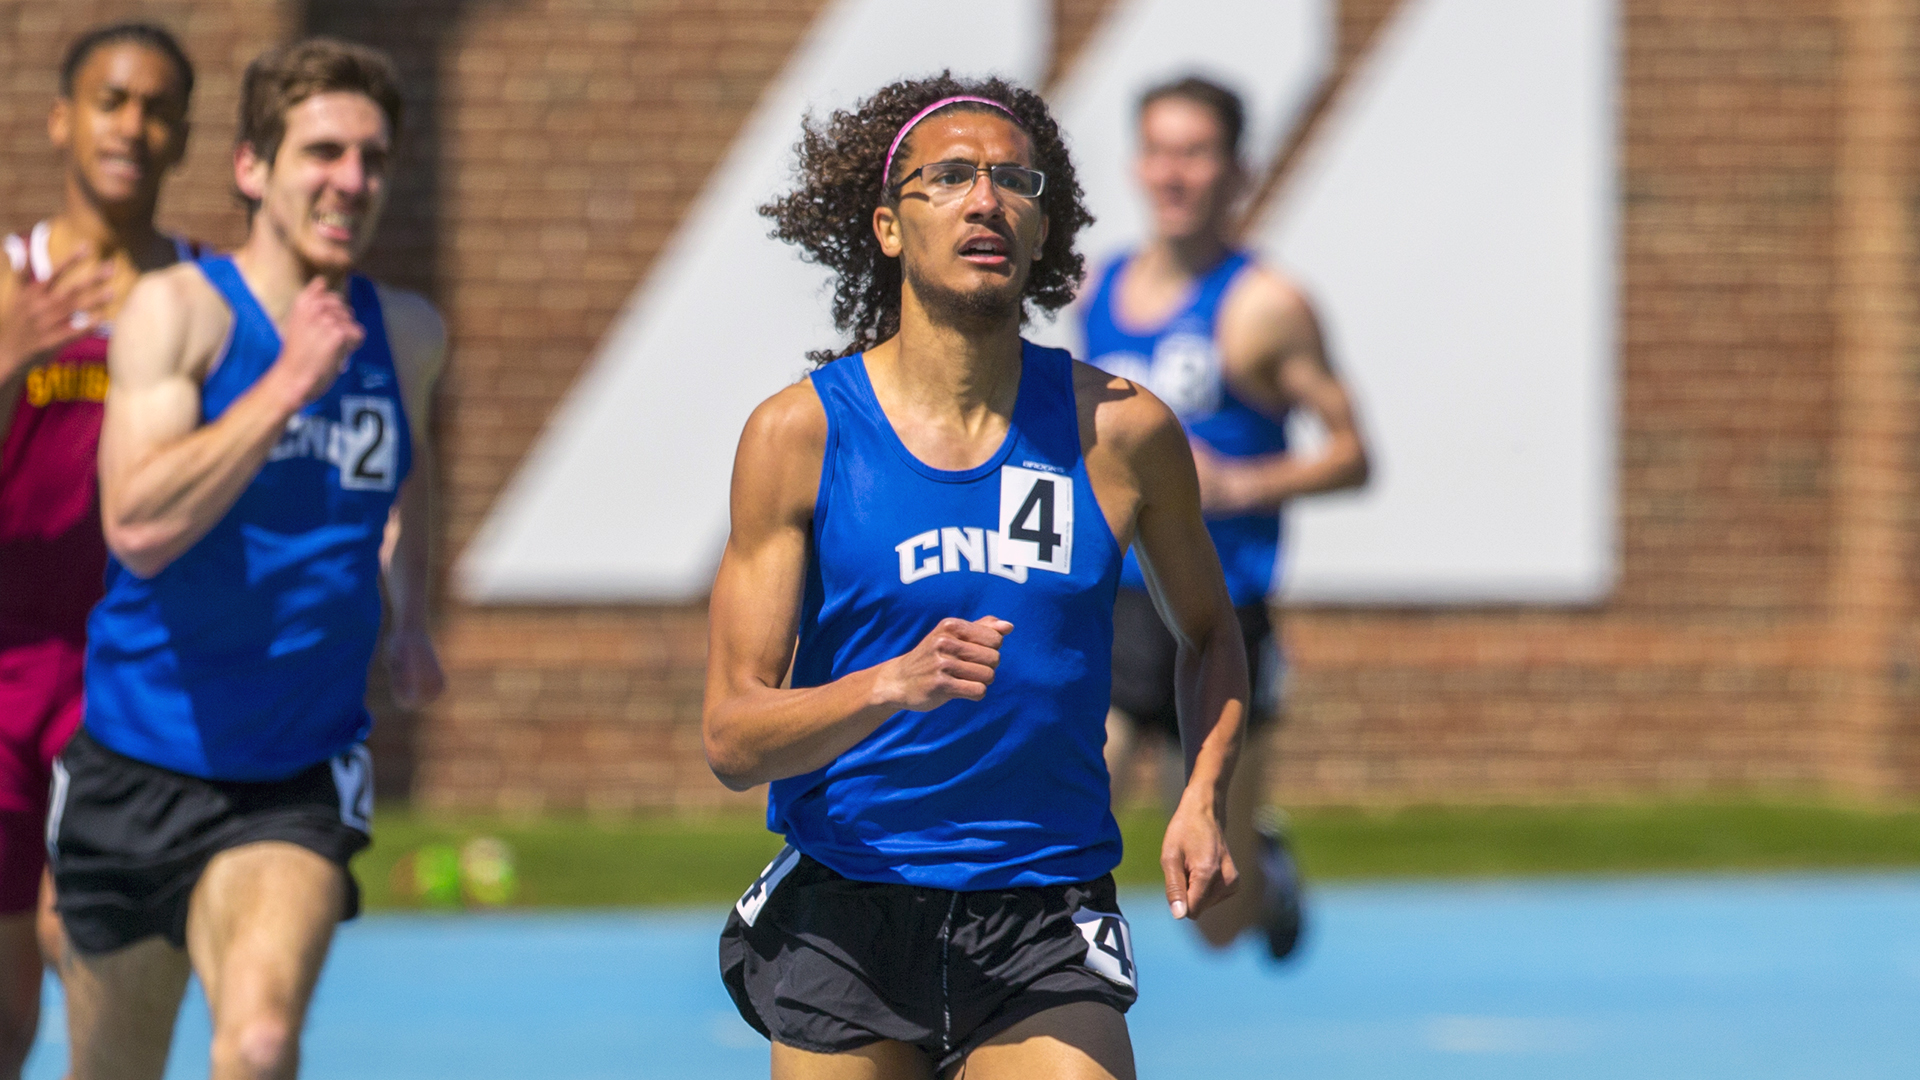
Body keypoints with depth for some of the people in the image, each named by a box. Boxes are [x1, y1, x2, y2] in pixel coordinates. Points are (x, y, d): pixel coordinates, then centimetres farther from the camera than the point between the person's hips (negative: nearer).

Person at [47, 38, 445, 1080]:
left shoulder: (407, 336, 2)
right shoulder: (180, 309, -13)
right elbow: (140, 527, -28)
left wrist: (407, 616, 23)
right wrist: (290, 381, -27)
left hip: (299, 782, 1)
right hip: (140, 764, -1)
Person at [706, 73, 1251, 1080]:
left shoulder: (1123, 429, 1)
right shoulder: (798, 433, -3)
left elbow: (1208, 633, 20)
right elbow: (731, 739, -7)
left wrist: (1201, 800, 3)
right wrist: (896, 685, -24)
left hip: (1044, 933, 0)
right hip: (842, 922, 0)